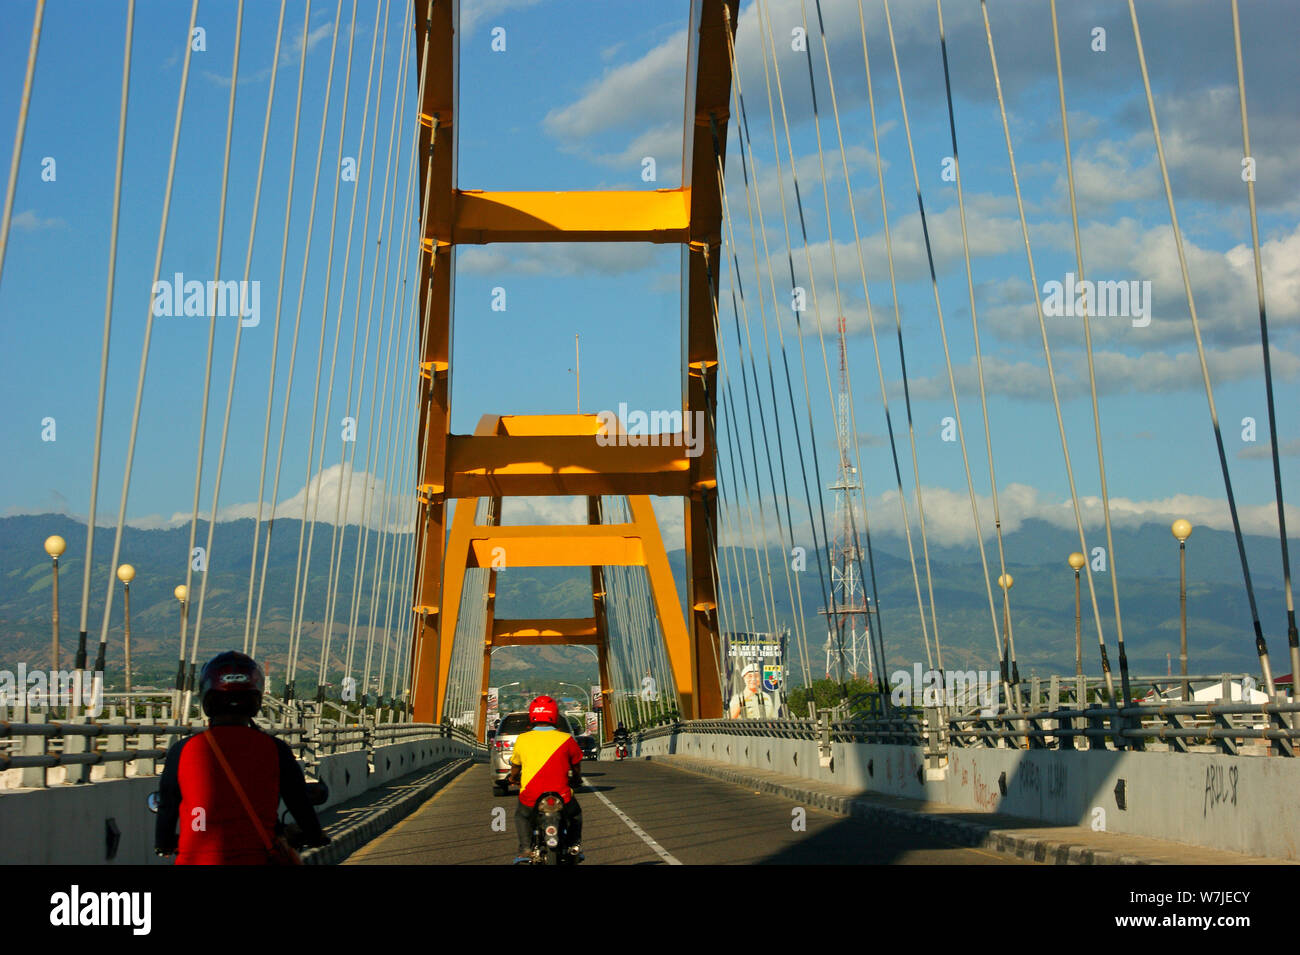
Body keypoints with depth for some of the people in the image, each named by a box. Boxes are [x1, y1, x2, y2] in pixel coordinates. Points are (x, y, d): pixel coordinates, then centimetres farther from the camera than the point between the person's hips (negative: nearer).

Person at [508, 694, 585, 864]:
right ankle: (574, 846, 21)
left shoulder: (522, 739, 1)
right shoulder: (566, 739, -1)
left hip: (530, 800, 0)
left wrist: (514, 779, 41)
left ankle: (525, 849, 17)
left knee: (521, 816, 34)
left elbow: (515, 766, 17)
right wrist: (576, 780, 38)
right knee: (575, 814, 34)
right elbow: (577, 766, 15)